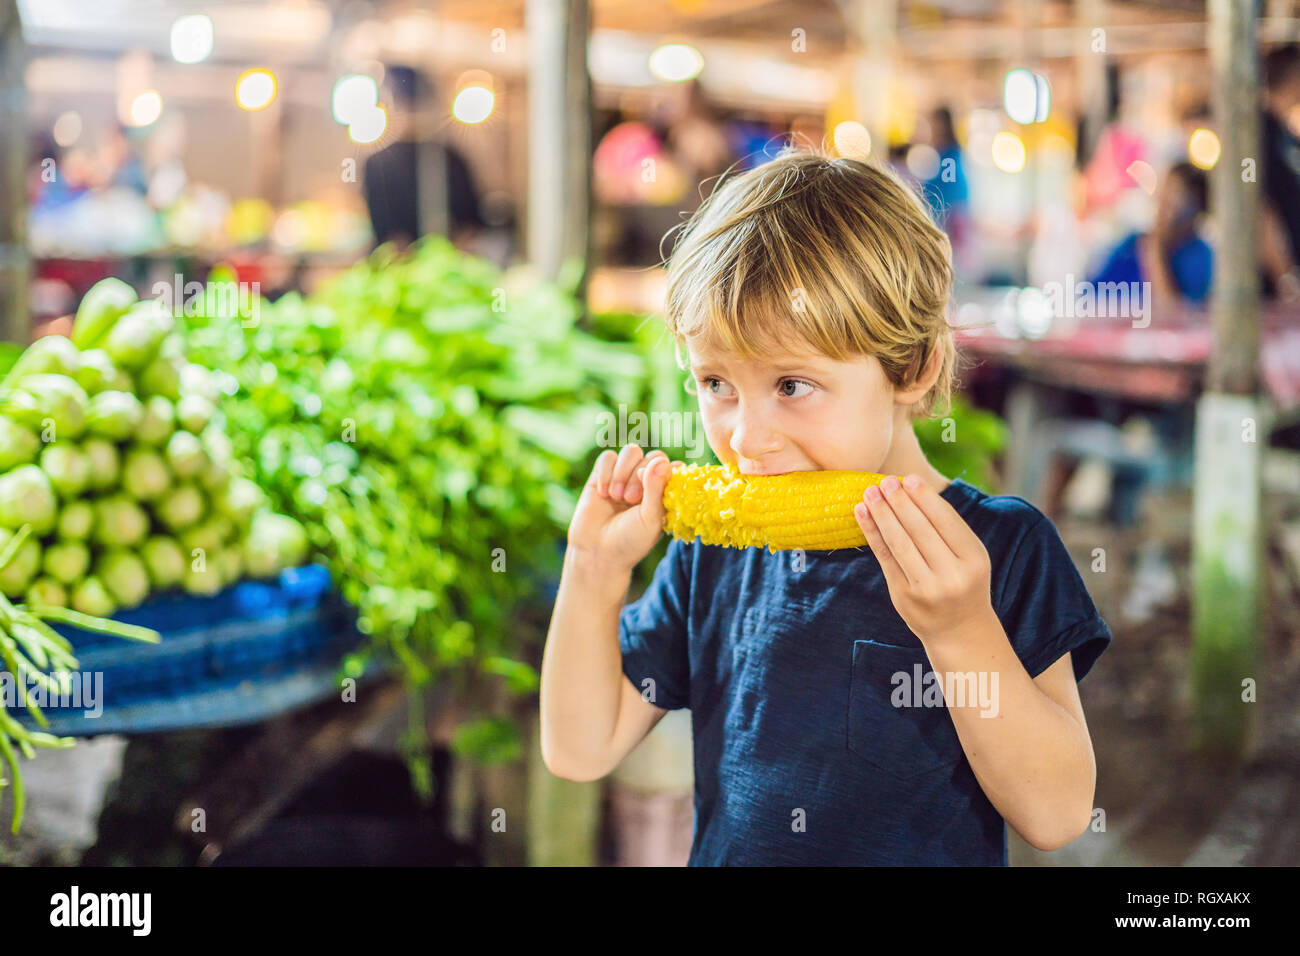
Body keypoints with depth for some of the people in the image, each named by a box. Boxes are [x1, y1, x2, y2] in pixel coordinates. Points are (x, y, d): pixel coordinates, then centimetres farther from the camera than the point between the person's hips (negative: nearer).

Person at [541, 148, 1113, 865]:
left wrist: (961, 633, -24)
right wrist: (597, 565, -4)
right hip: (721, 857, 3)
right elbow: (580, 750, 6)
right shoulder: (711, 554, 4)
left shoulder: (1003, 550, -8)